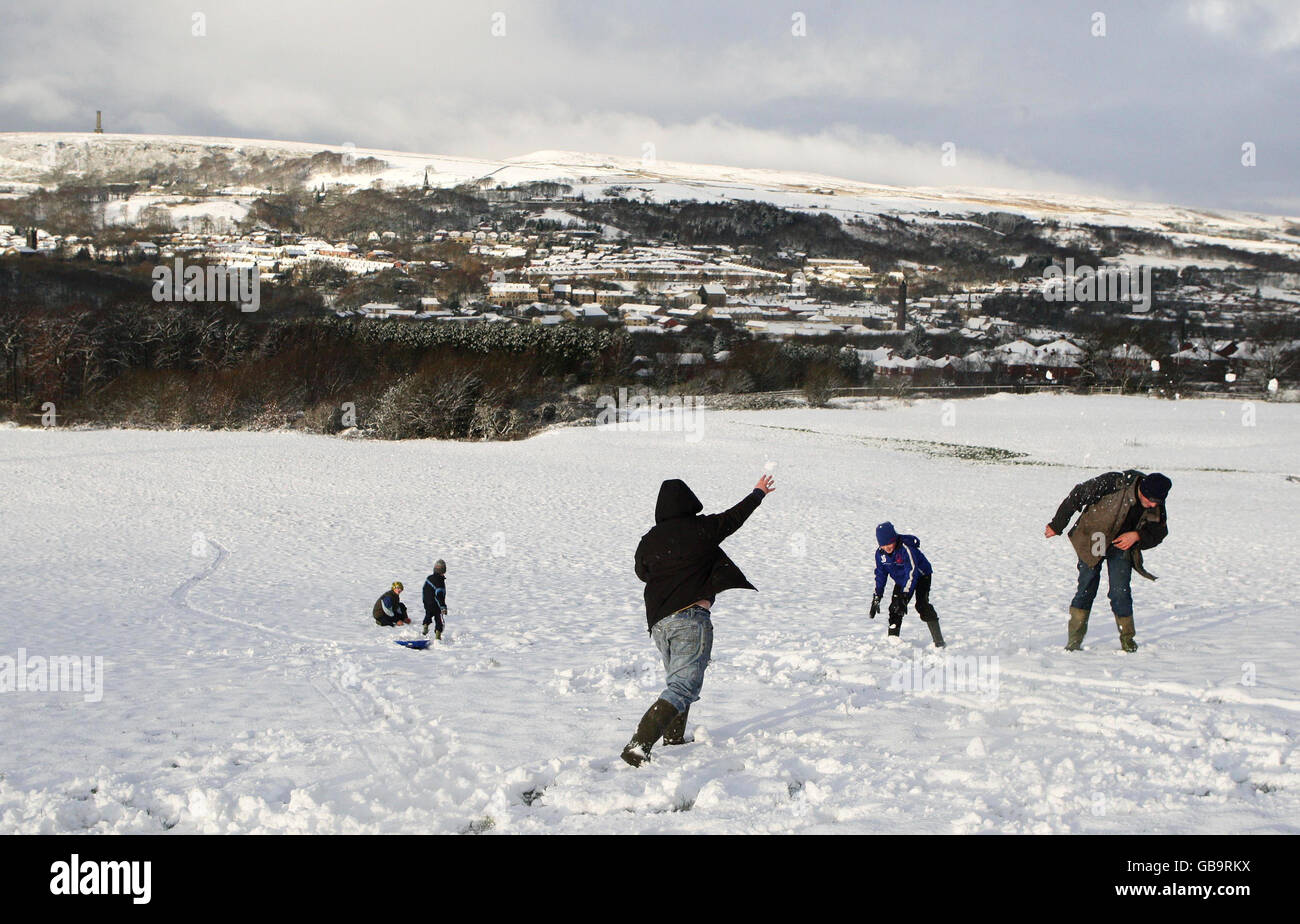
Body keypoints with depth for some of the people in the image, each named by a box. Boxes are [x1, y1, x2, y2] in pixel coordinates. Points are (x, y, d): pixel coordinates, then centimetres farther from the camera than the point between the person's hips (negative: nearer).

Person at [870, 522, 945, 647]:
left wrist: (904, 596, -42)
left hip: (921, 576, -6)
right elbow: (880, 574, 0)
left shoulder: (906, 548, -34)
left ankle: (939, 641, -24)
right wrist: (877, 597, -4)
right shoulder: (880, 552, -13)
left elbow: (912, 572, -36)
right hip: (901, 580, 7)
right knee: (895, 608, -4)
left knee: (922, 605, -23)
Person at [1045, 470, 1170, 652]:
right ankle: (1074, 638, 6)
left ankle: (1127, 639, 8)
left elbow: (1159, 532, 0)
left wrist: (1137, 536, -22)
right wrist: (1056, 526, -11)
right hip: (1092, 541, -2)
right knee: (1087, 588, -4)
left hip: (1122, 544, 2)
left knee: (1120, 591, -8)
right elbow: (1078, 495, -19)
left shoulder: (1157, 507, -15)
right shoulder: (1114, 483, -29)